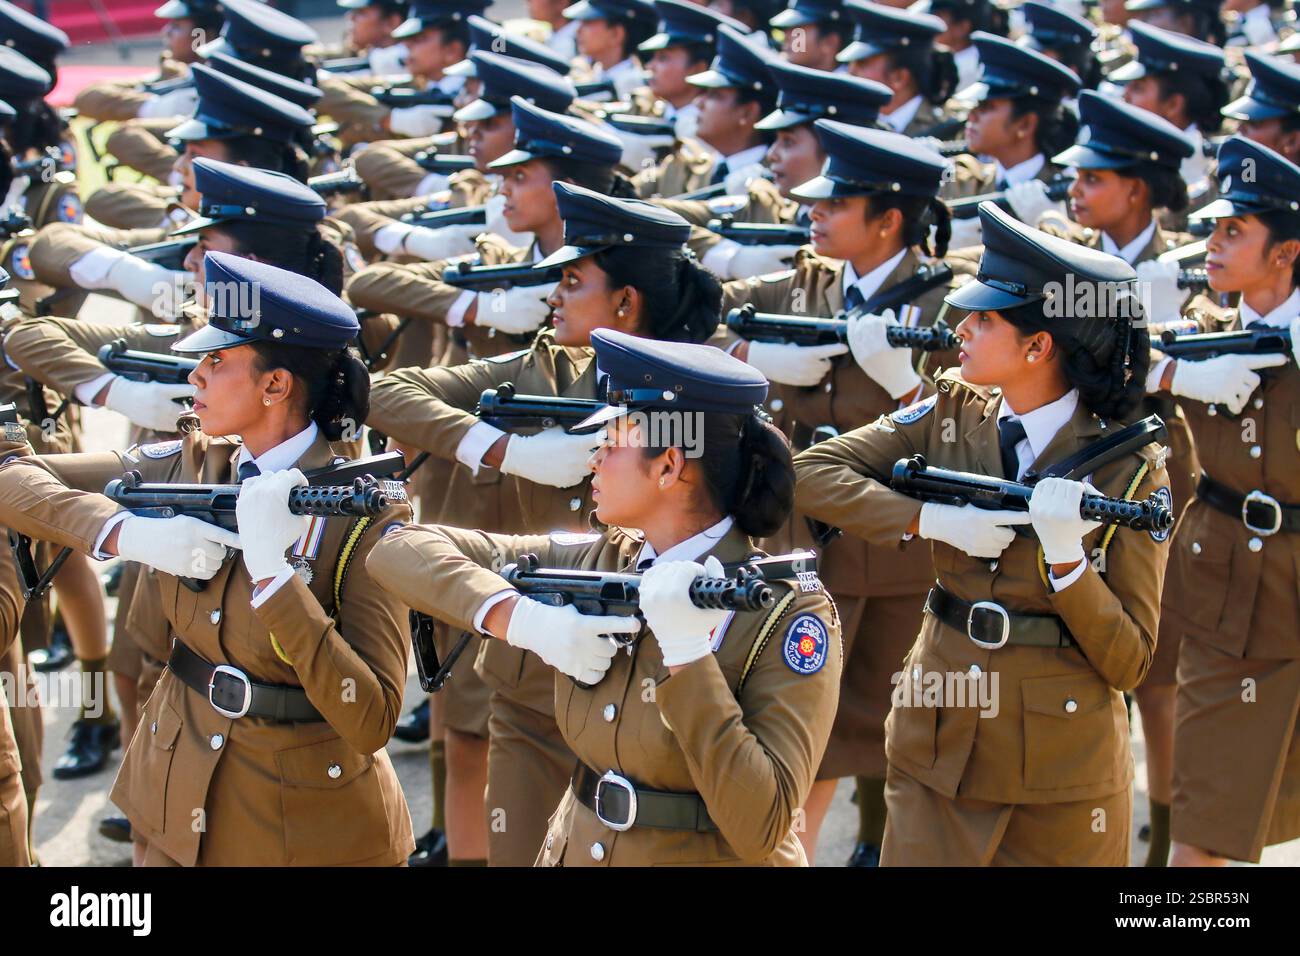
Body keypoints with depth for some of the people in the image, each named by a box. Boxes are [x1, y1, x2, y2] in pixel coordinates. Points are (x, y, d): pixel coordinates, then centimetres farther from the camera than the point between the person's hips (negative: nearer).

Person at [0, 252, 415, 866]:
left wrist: (272, 570, -33)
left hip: (311, 837, -4)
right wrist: (127, 532, -20)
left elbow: (370, 723, -26)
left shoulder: (364, 517, -18)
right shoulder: (191, 467, -2)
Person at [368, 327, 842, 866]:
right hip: (575, 848, 5)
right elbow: (401, 552, -6)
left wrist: (687, 652, -31)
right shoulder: (598, 563, -3)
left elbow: (759, 828, -27)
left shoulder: (789, 614, -19)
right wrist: (521, 618, -21)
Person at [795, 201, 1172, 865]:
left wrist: (1067, 556, -26)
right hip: (937, 755, 3)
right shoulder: (953, 414, 0)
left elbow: (1128, 663, -10)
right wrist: (930, 519, -17)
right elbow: (810, 473, -6)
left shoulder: (1129, 469, -11)